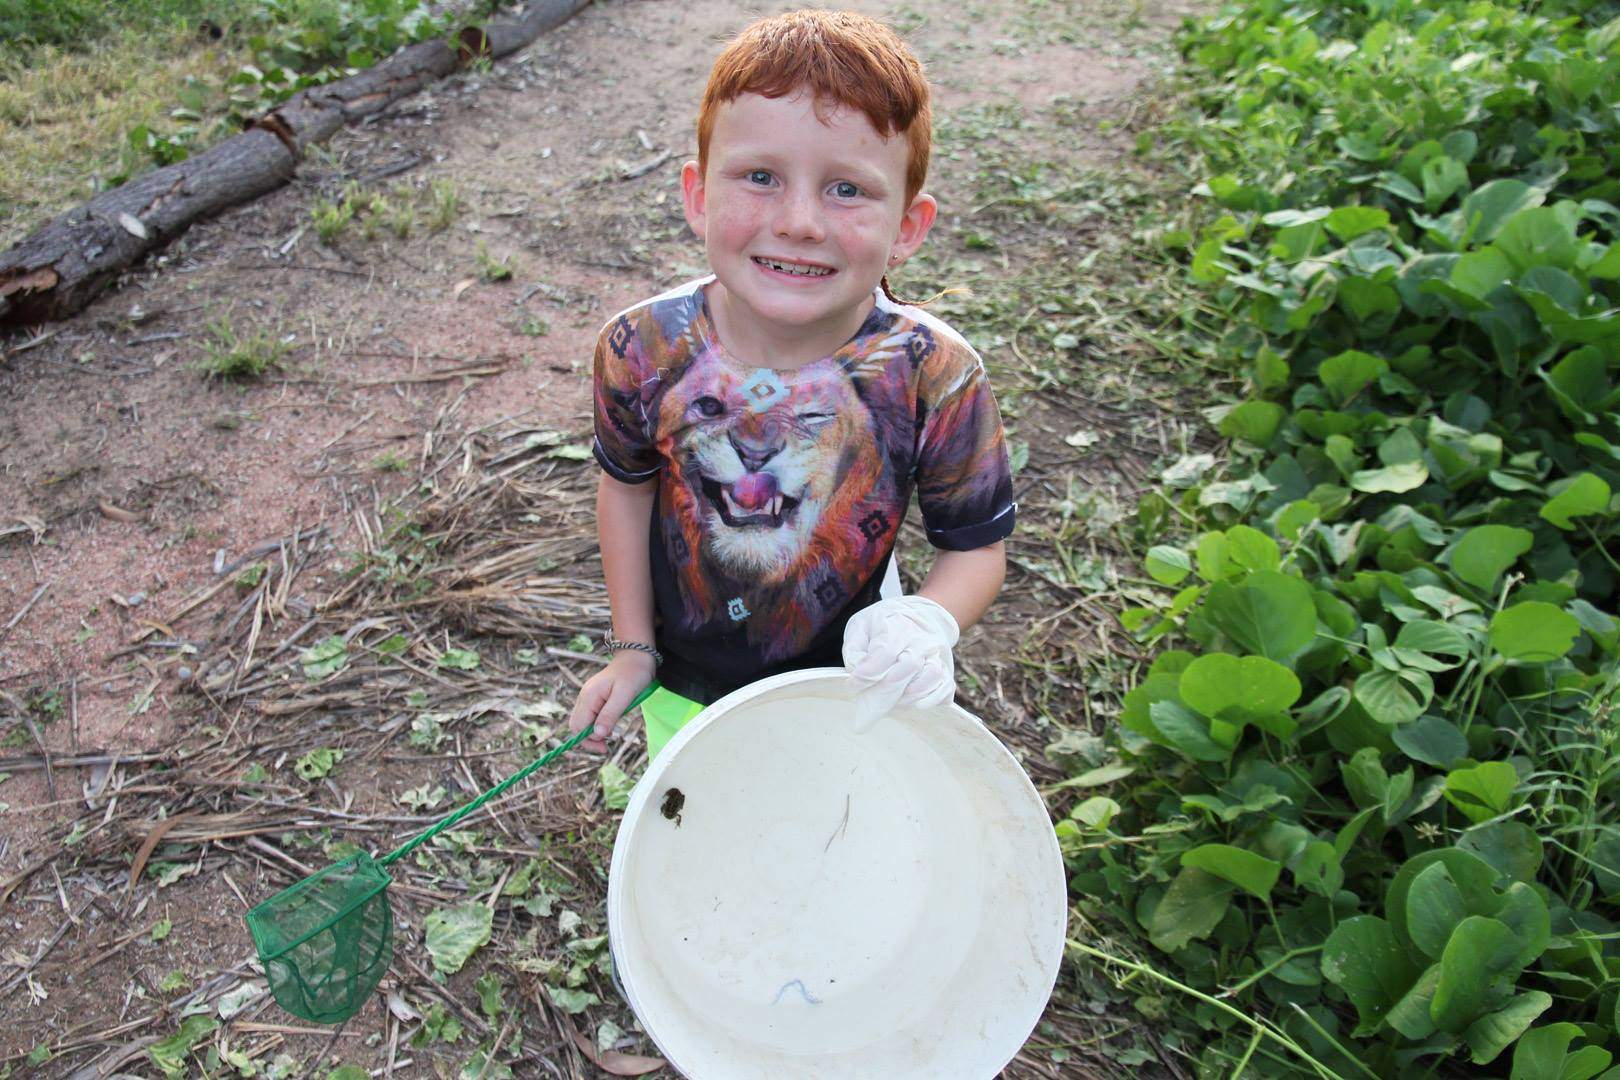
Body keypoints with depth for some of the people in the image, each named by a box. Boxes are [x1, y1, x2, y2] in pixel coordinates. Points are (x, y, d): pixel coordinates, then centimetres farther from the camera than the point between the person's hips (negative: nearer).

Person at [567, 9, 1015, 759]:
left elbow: (976, 546, -14)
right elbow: (627, 484, -3)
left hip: (846, 689, -1)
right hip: (685, 685, 2)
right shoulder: (643, 350, -23)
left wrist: (928, 622, -35)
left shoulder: (934, 379, -28)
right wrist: (631, 649, 0)